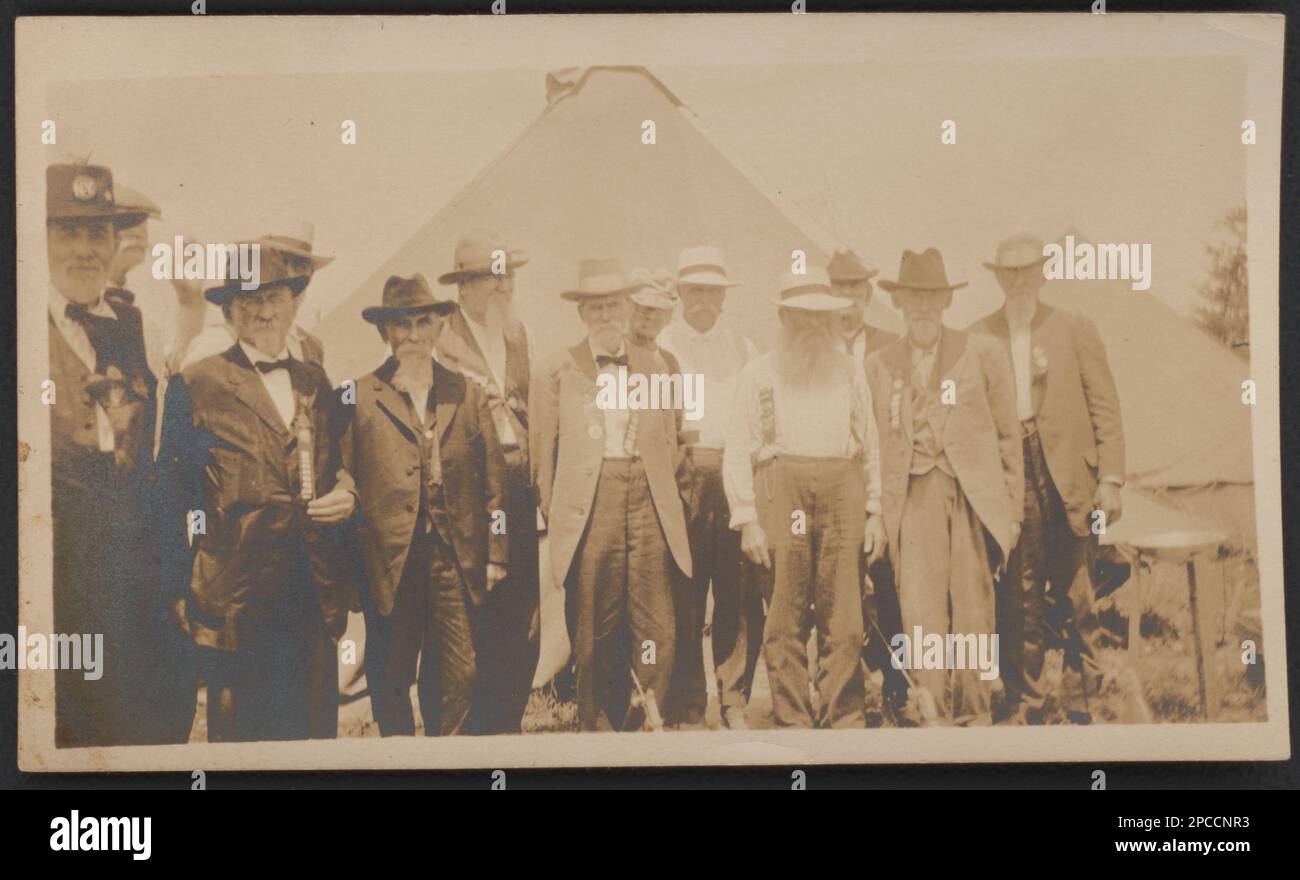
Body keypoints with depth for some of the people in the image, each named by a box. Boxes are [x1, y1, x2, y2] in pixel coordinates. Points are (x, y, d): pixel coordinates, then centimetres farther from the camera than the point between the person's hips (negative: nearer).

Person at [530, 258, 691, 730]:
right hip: (589, 507, -2)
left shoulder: (654, 366, 15)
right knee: (593, 634, 2)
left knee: (658, 633, -3)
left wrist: (660, 494, 11)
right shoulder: (556, 371, 6)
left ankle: (642, 724, 11)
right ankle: (598, 729, 14)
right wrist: (553, 516, 2)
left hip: (648, 501, 2)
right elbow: (542, 453, 6)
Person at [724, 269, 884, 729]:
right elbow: (738, 450, 5)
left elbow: (870, 446, 20)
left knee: (844, 618, -1)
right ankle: (792, 721, 2)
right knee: (785, 618, -4)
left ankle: (844, 719, 6)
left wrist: (874, 512, 11)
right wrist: (747, 520, -4)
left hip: (842, 490, 2)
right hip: (781, 487, -2)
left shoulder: (849, 372, 18)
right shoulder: (758, 373, 10)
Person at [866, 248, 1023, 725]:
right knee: (921, 612, -8)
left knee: (973, 616, 1)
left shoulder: (982, 353, 7)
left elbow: (1008, 436, 8)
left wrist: (1012, 509, 4)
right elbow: (875, 444, 15)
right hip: (914, 498, 1)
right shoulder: (879, 364, 12)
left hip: (975, 498, -1)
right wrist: (880, 513, 9)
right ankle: (933, 713, 1)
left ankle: (974, 714, 15)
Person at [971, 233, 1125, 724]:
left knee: (1074, 598, 3)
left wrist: (1111, 480, -3)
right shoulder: (980, 337, 8)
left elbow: (1105, 409, 4)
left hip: (1068, 478, -1)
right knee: (1019, 598, 2)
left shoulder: (1075, 330, 6)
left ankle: (1086, 702, 15)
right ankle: (1025, 703, 12)